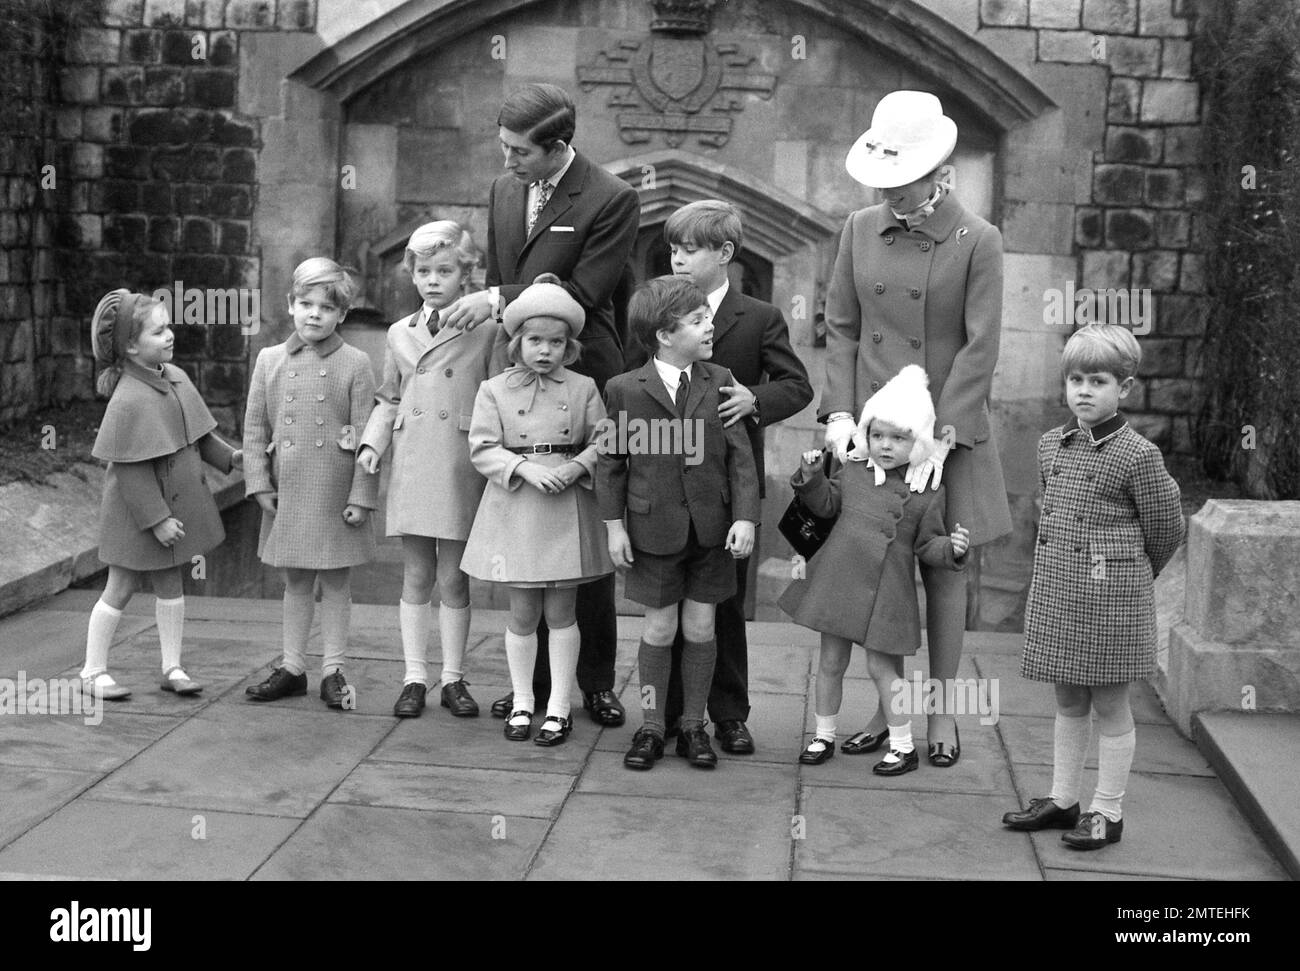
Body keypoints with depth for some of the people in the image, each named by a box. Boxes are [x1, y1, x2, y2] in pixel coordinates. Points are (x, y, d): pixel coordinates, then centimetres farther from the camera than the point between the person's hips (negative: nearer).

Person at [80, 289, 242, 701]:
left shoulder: (176, 377, 1)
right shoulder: (129, 400, -25)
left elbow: (197, 435, 15)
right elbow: (131, 468, -23)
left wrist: (231, 456, 5)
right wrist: (156, 518, -21)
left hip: (177, 502, 8)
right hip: (137, 512, -8)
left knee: (171, 584, 14)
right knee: (121, 588, 5)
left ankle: (172, 668, 24)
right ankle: (94, 671, 19)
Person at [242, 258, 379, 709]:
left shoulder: (354, 364, -4)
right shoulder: (270, 360, 5)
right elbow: (254, 427, 7)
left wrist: (361, 496, -9)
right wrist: (260, 483, 0)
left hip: (335, 494, -3)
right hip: (287, 492, 3)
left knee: (335, 583, 7)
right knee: (295, 581, 13)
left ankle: (333, 671, 17)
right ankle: (292, 668, 23)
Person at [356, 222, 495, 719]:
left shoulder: (485, 329, -1)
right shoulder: (400, 334, 11)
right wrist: (372, 442, 5)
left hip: (461, 472, -3)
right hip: (411, 470, 3)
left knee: (453, 578, 4)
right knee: (416, 576, 8)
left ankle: (453, 678, 16)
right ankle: (415, 677, 15)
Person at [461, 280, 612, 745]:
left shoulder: (583, 388, 4)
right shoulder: (494, 390, 2)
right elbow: (482, 448, -3)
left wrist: (576, 466, -15)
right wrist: (525, 467, -17)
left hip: (568, 510, 0)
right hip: (514, 510, 0)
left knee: (561, 612, 5)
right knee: (522, 613, 8)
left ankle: (559, 707, 15)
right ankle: (521, 703, 21)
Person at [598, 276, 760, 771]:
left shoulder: (719, 382, -1)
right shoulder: (624, 390, -6)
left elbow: (740, 456, 0)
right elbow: (610, 461, 0)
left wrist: (745, 517, -8)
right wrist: (614, 526, -3)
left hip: (710, 527, 2)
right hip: (654, 529, -2)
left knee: (700, 627, 7)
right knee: (659, 628, 6)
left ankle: (694, 725, 23)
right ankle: (651, 727, 21)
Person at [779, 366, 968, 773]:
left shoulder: (927, 490, -6)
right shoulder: (852, 470, 4)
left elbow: (927, 545, -3)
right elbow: (826, 504, 14)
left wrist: (952, 548, -23)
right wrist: (811, 476, -1)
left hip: (885, 590, -4)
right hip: (837, 579, 4)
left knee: (881, 667, 1)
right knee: (830, 662, 13)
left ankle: (903, 746, 17)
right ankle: (823, 736, 29)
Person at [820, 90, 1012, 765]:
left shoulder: (977, 241, -7)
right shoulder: (860, 229, 4)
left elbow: (980, 348, -10)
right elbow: (841, 328, 7)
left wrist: (941, 438, -16)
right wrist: (840, 412, -5)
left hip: (947, 435, -3)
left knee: (943, 572, 6)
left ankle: (941, 713, 19)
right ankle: (888, 708, 20)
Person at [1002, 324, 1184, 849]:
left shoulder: (1137, 456, -13)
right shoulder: (1051, 446, 5)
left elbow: (1166, 529, -4)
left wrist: (1130, 576, 9)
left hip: (1112, 596, -6)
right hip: (1055, 590, 6)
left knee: (1110, 705, 5)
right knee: (1068, 701, 16)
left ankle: (1108, 813, 17)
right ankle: (1062, 800, 27)